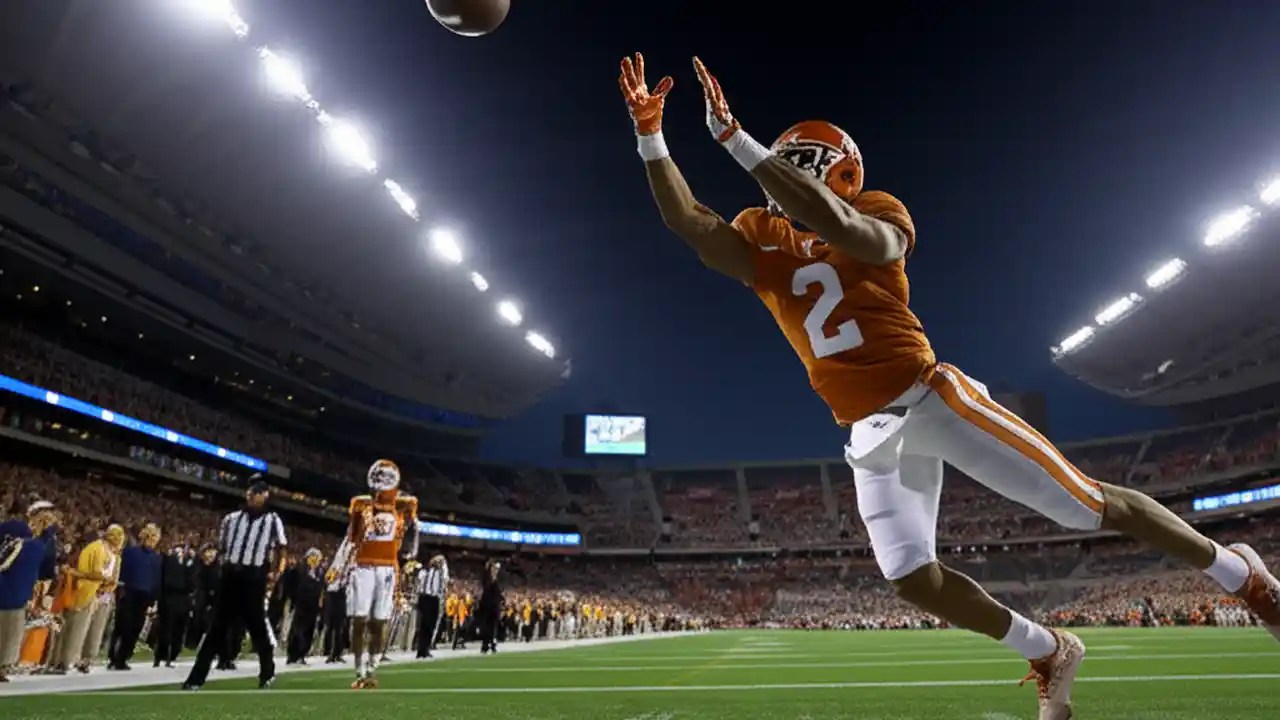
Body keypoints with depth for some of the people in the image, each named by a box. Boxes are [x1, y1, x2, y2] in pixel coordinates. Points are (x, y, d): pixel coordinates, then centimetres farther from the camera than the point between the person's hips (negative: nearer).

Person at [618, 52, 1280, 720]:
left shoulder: (876, 217, -8)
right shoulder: (763, 241, 7)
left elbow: (835, 222, -31)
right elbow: (686, 220, -7)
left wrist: (733, 137, -30)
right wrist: (648, 129, -17)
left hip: (929, 398, -5)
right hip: (871, 435, 5)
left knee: (1092, 505, 0)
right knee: (918, 583, 0)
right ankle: (1049, 654, 24)